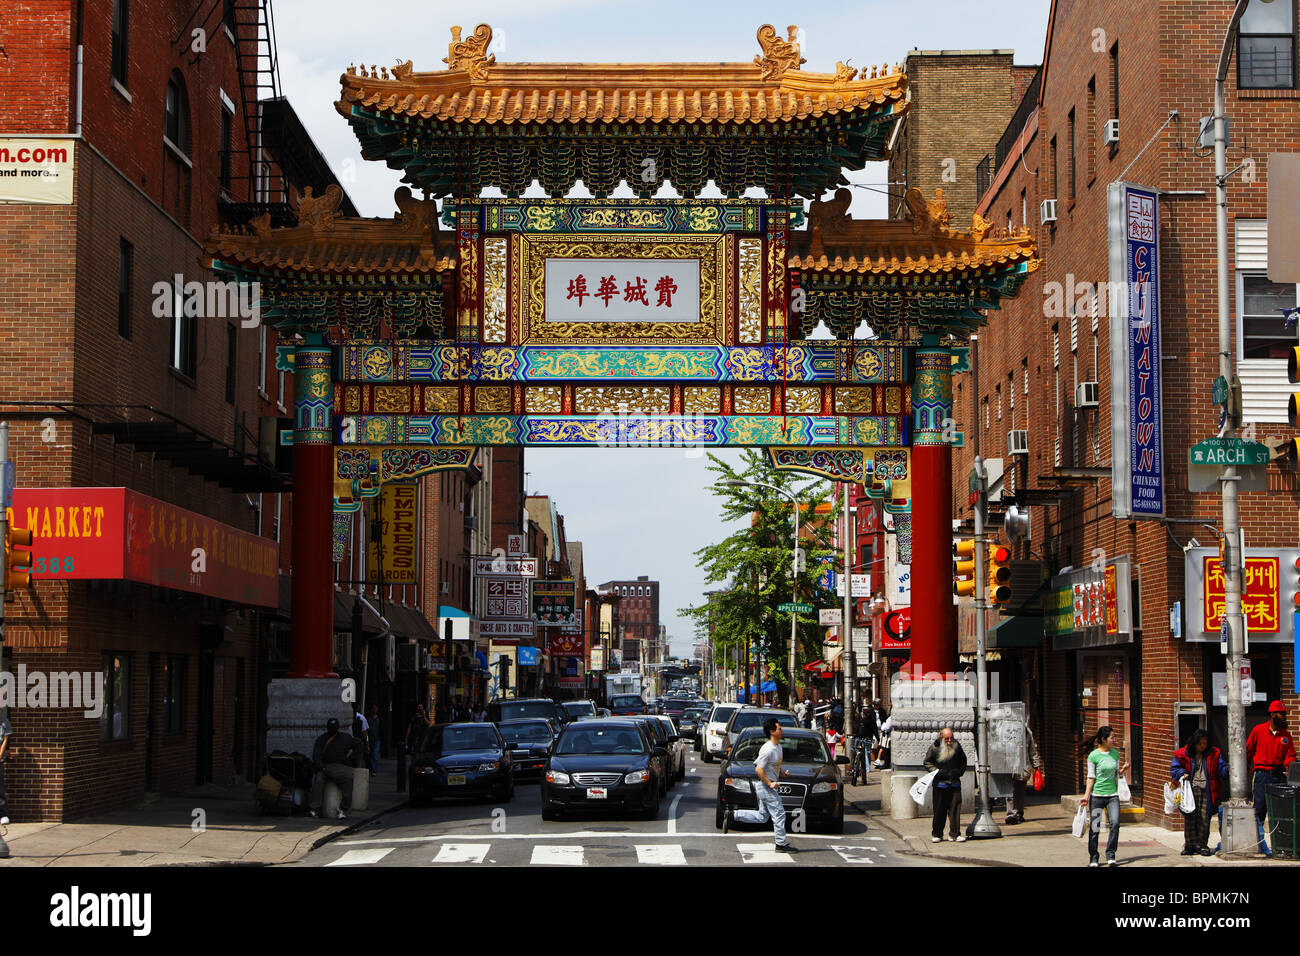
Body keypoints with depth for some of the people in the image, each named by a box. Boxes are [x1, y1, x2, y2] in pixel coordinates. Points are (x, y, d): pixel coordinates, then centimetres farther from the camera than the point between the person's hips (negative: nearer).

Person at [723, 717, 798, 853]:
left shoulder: (778, 746, 9)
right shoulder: (768, 749, -21)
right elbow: (759, 769, -22)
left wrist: (782, 773, 7)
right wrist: (770, 783, -20)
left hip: (768, 787, 10)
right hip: (765, 786, -10)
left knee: (762, 816, 15)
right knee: (779, 814, -3)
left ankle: (733, 815, 17)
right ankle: (781, 844, 5)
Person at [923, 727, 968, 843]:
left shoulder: (957, 746, 3)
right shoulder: (935, 747, -6)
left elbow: (963, 762, 17)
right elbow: (927, 763, 1)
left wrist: (959, 772, 0)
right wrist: (939, 772, -11)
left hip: (954, 783, 2)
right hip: (939, 783, -2)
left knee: (955, 808, -1)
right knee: (939, 810, 2)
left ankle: (954, 834, 5)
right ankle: (937, 834, 12)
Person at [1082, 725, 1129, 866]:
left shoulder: (1115, 754, 7)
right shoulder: (1094, 756, -7)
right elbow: (1091, 777, -4)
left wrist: (1123, 770, -3)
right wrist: (1086, 795, -10)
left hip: (1112, 795, 3)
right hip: (1097, 796, -3)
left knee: (1115, 823, -13)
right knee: (1094, 828, 0)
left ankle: (1110, 855, -4)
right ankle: (1093, 857, 13)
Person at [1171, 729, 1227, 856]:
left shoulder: (1214, 754, 12)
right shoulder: (1183, 755, 8)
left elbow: (1222, 769, 8)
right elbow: (1174, 769, 11)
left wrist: (1229, 770, -13)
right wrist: (1182, 774, -9)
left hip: (1207, 792, 1)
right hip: (1190, 791, -1)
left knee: (1204, 819, -2)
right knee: (1189, 818, -2)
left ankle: (1202, 845, 7)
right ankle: (1189, 845, 5)